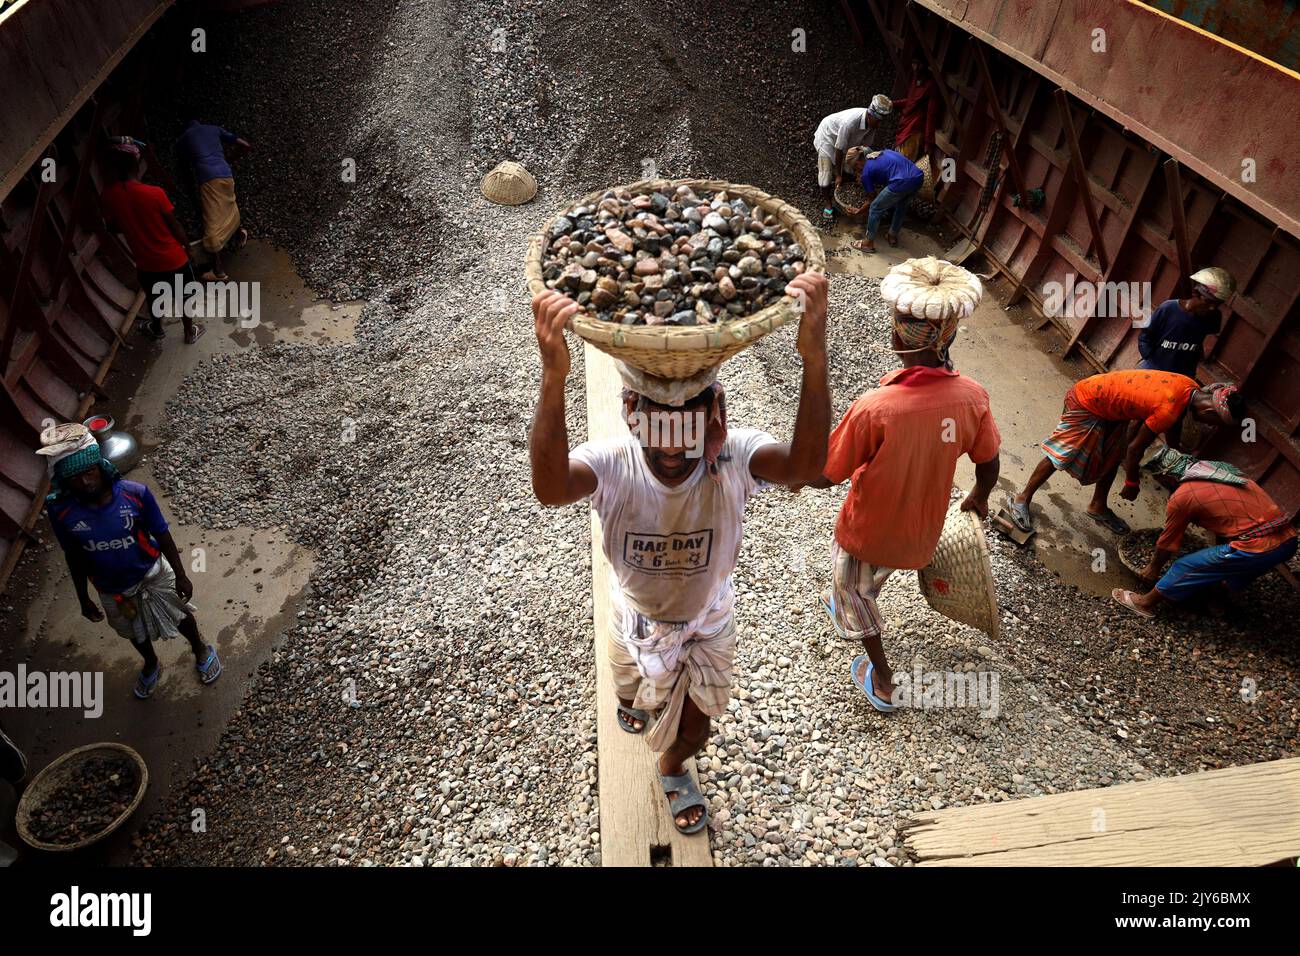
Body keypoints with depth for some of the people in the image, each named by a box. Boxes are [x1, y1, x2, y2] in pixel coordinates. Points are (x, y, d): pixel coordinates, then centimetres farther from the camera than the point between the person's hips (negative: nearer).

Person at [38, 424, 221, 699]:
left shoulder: (135, 493, -29)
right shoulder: (61, 511, -24)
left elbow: (162, 536, -15)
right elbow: (74, 556, -7)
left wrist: (181, 576, -7)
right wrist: (84, 599, 3)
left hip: (153, 575, -2)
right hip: (112, 589, 2)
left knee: (180, 616, 23)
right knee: (136, 632, 28)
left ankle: (201, 651, 54)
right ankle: (151, 664, 60)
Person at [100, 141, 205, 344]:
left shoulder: (108, 195, -12)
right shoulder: (155, 194, -24)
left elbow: (113, 226, 2)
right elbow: (175, 225, -13)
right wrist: (187, 246, 5)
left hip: (146, 263, 4)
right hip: (173, 259, -3)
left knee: (153, 298, 30)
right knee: (183, 297, 22)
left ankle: (157, 328, 52)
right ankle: (190, 331, 40)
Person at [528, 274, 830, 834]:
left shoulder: (734, 458, -33)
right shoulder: (611, 464, -35)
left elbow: (805, 465, -55)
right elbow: (550, 488, -58)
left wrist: (814, 358, -71)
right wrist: (553, 377, -75)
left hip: (708, 621, 0)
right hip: (638, 621, 0)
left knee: (695, 730, 23)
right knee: (636, 698, 32)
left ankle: (672, 770, 61)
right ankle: (636, 695, 72)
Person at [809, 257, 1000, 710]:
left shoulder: (874, 409, -36)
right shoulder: (972, 396, -21)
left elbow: (825, 477, -24)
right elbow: (988, 466, -4)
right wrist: (978, 499, 18)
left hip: (868, 528, -4)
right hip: (922, 528, 5)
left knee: (852, 585, 26)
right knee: (872, 578, 35)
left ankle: (881, 679, 40)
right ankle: (846, 605, 65)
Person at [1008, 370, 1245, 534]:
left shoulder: (1190, 387, -7)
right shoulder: (1170, 411, -32)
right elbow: (1136, 448, -20)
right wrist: (1131, 484, -7)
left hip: (1110, 406, 9)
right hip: (1085, 403, -9)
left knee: (1113, 455, 16)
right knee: (1061, 455, -4)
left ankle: (1098, 507, 32)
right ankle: (1022, 499, 7)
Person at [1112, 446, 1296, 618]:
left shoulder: (1181, 497, -5)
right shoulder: (1222, 467, 17)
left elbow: (1167, 542, 8)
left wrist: (1153, 569, 25)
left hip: (1260, 550, -7)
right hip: (1289, 540, 7)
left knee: (1186, 567, 5)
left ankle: (1146, 603, 15)